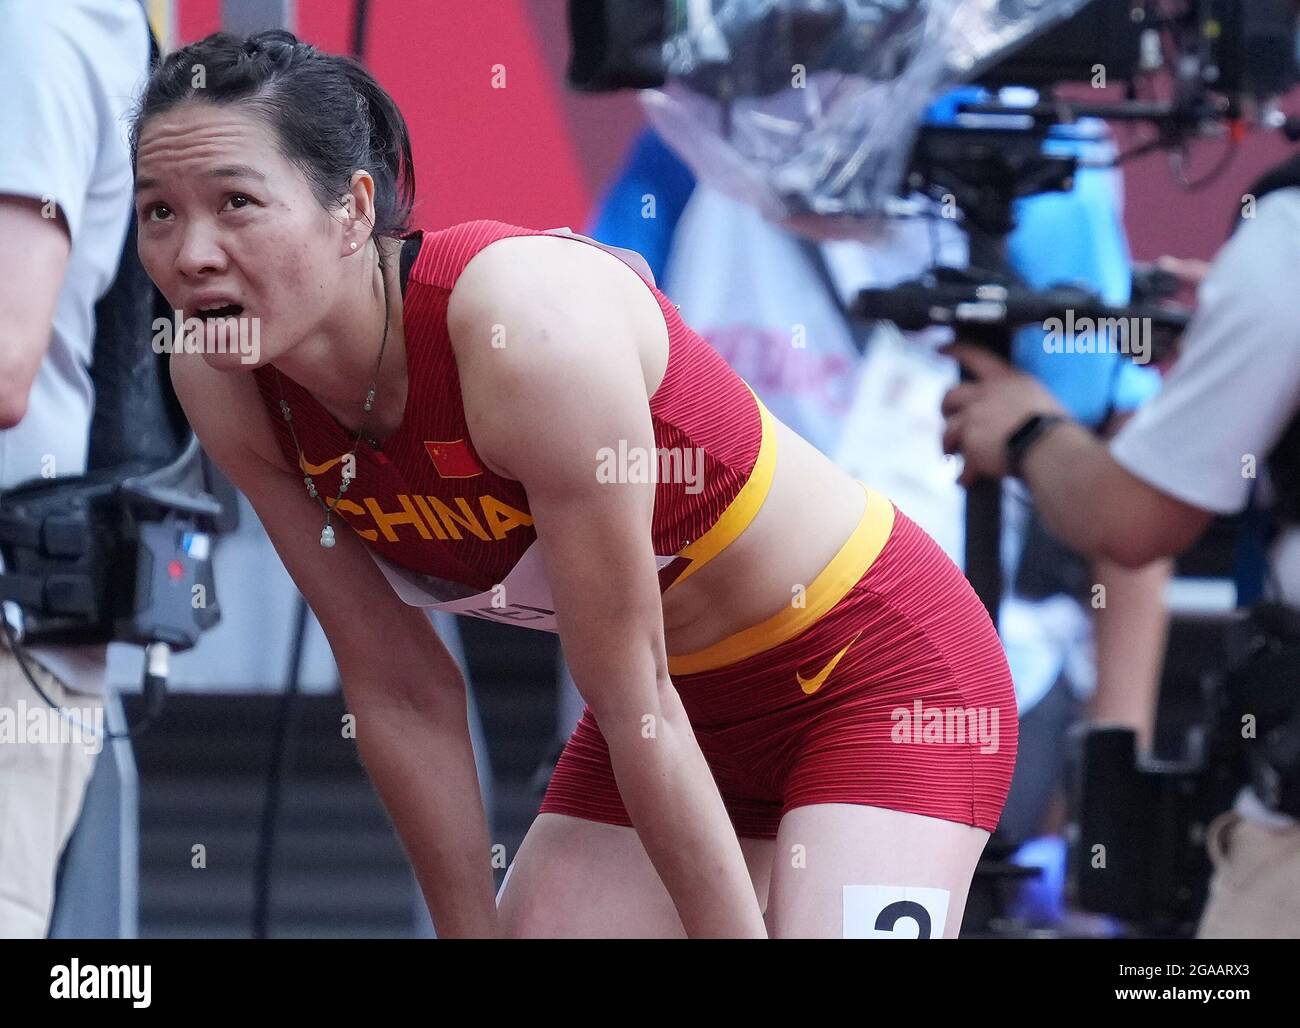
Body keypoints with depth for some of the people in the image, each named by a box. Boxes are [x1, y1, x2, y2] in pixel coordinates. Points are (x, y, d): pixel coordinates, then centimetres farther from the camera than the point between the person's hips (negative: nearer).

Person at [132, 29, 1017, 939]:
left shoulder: (530, 329, -33)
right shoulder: (222, 385, -13)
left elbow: (633, 699, -27)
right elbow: (401, 693, -4)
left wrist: (734, 933, -22)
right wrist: (472, 932, -2)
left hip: (874, 671, -7)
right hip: (683, 700, 7)